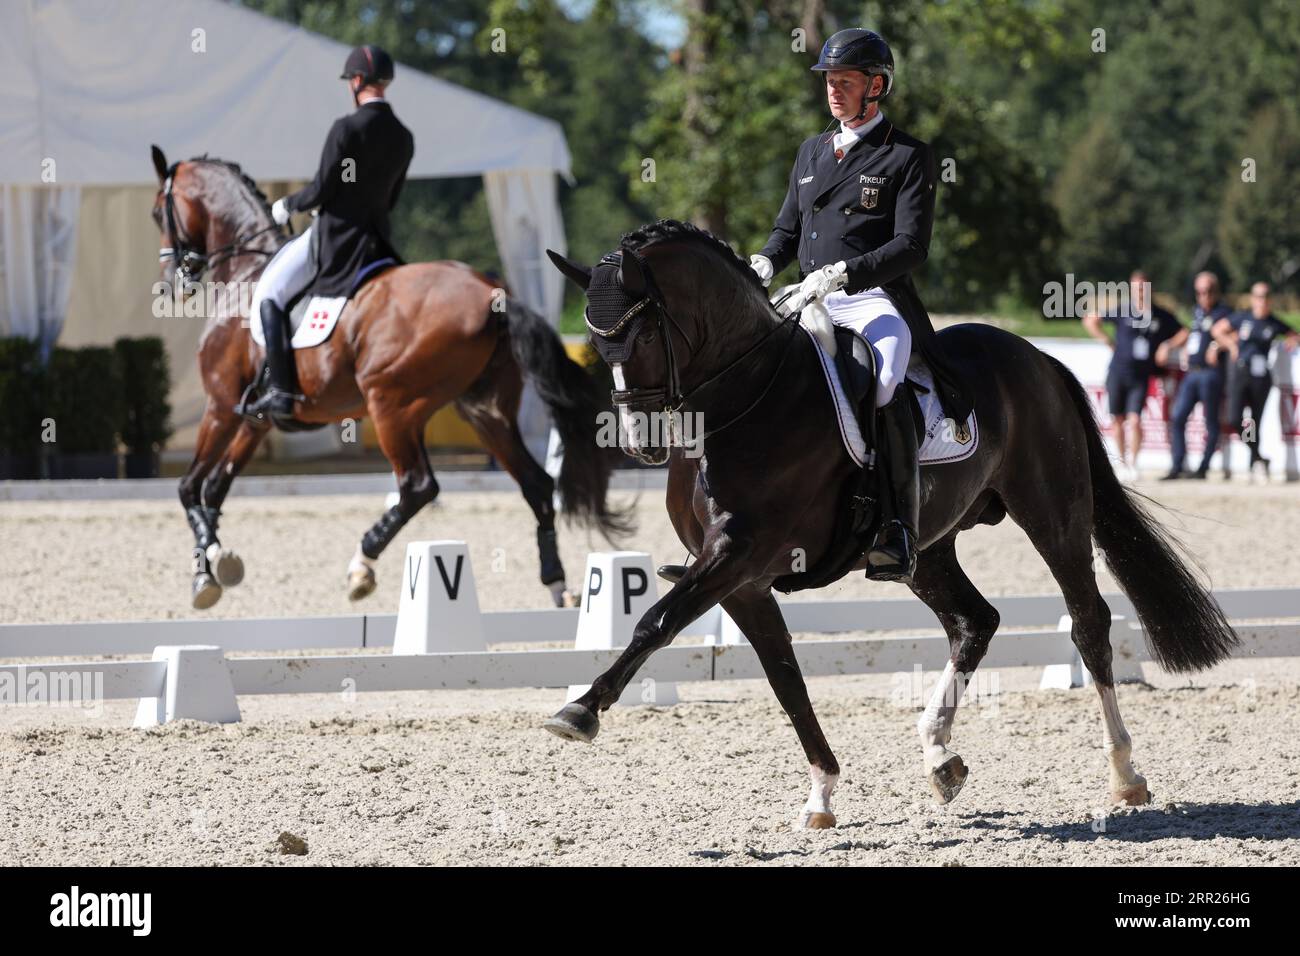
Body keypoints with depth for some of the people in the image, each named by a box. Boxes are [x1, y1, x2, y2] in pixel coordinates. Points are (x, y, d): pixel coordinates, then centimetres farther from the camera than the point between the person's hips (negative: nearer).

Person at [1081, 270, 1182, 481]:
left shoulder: (1162, 317, 2)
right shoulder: (1122, 311, -1)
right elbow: (1090, 321, 5)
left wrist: (1167, 346, -1)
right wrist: (1109, 341, -1)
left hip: (1141, 377, -1)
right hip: (1118, 373, 1)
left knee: (1134, 420, -13)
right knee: (1118, 420, 7)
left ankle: (1133, 463, -3)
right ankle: (1122, 462, 22)